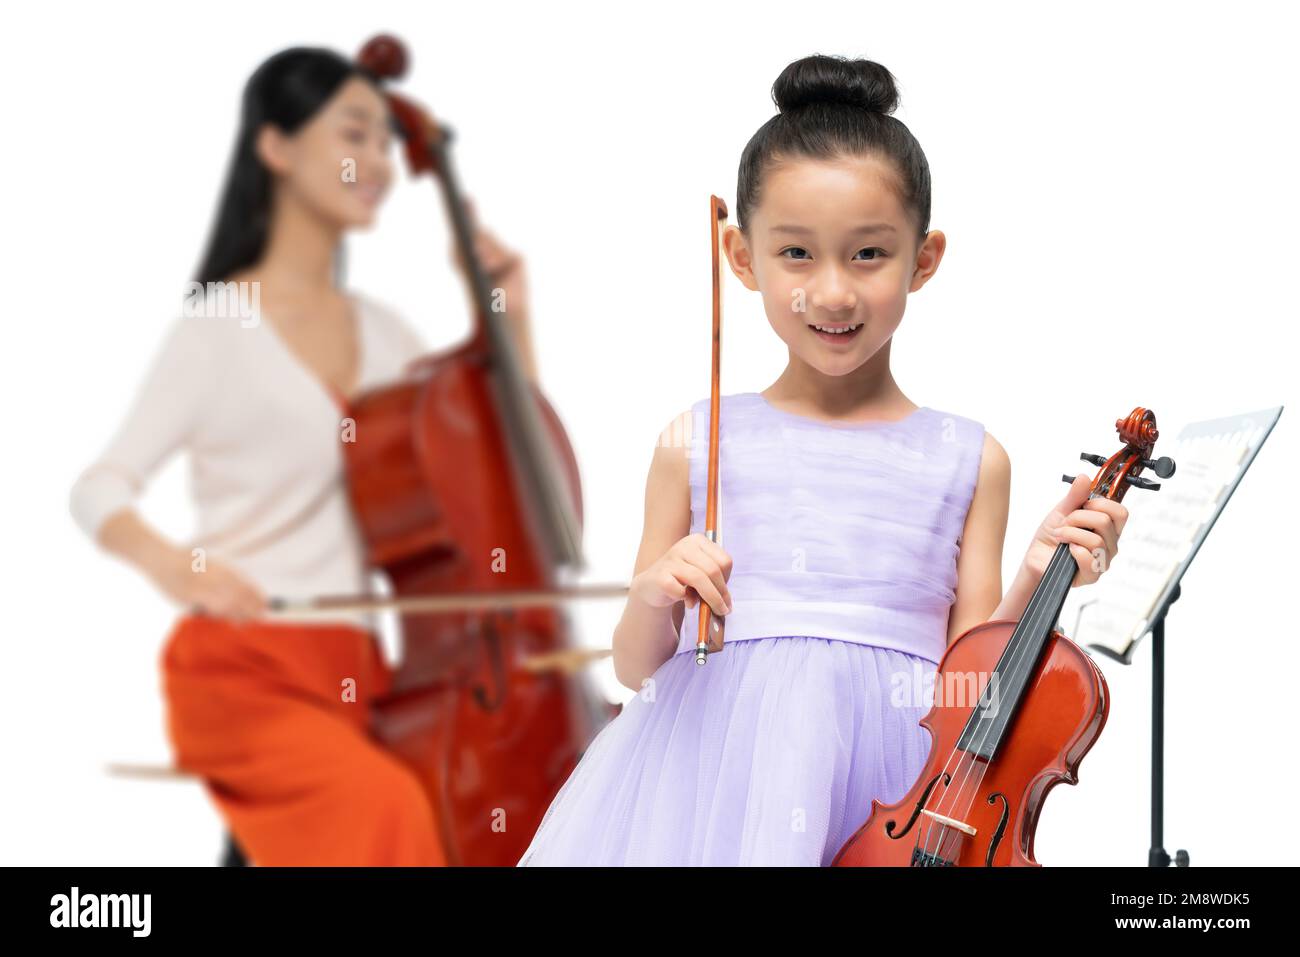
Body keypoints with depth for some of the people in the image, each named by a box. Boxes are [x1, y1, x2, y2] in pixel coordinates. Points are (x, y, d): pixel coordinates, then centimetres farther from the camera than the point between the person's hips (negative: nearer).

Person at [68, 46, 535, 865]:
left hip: (355, 673, 6)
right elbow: (100, 489, -9)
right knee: (390, 810, -29)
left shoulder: (382, 332, 14)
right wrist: (167, 560, -30)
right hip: (243, 671, -6)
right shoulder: (219, 327, -3)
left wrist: (511, 314, 10)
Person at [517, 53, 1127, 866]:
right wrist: (652, 599, -9)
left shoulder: (970, 462, 7)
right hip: (715, 764, 0)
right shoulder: (696, 445, 6)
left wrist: (1034, 583, -6)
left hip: (895, 775, 0)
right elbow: (636, 669, 11)